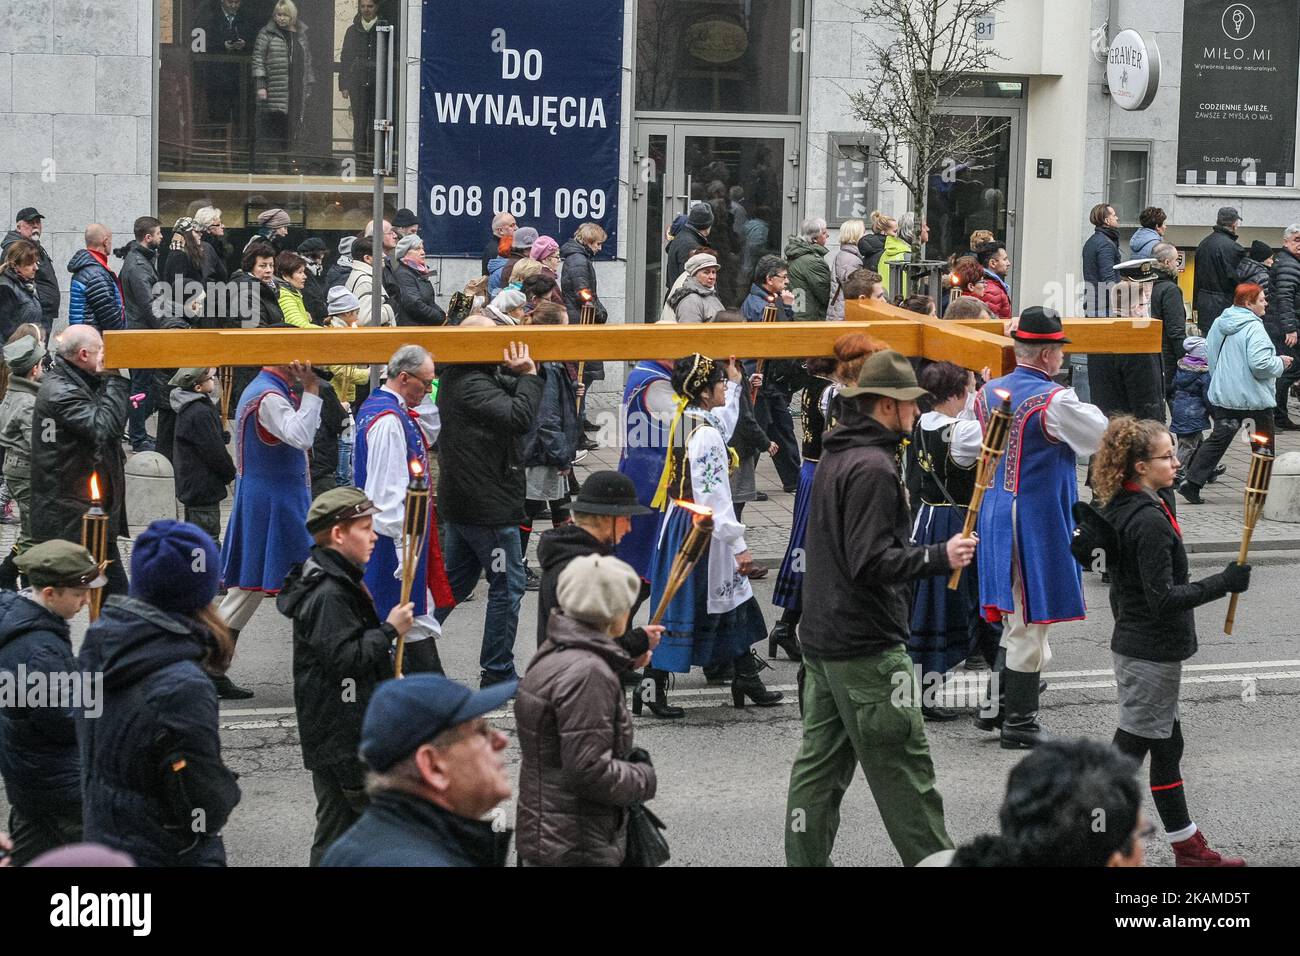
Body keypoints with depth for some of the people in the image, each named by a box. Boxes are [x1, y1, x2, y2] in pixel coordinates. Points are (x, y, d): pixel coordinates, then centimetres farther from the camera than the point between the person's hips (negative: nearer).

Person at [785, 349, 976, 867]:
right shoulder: (873, 468, -18)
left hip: (821, 638, 10)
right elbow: (870, 563, -24)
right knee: (902, 767, -2)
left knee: (820, 761, 11)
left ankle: (805, 861, 15)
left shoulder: (835, 457, 13)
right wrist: (940, 556, -16)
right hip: (867, 647, -10)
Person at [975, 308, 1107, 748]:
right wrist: (1087, 410, 8)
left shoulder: (988, 394, 4)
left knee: (1014, 619, 20)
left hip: (996, 514, 7)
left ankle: (994, 707, 23)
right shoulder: (1055, 401, -18)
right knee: (1030, 624, 2)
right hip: (1039, 521, -7)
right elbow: (1104, 438, -9)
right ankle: (1018, 722, 7)